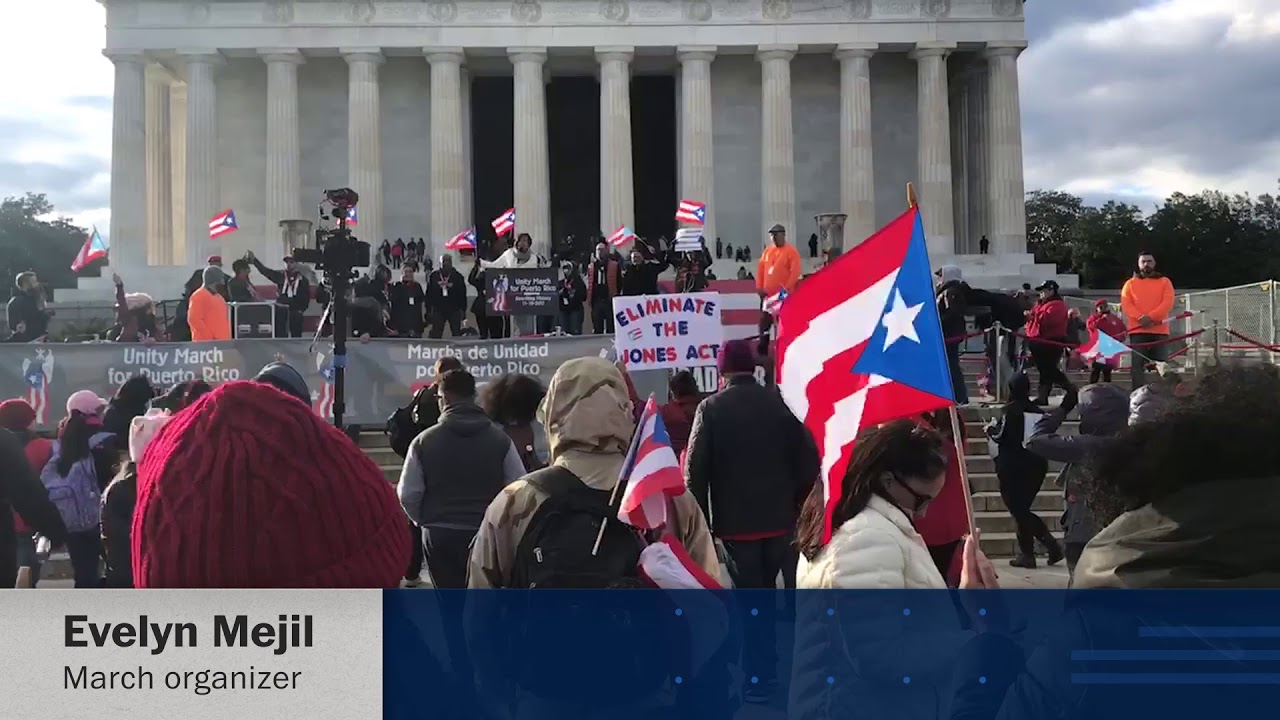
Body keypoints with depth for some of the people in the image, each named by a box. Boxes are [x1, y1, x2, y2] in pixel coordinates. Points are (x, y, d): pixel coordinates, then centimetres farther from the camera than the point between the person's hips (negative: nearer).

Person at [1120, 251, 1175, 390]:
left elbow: (1168, 303, -2)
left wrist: (1151, 317, -16)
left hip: (1160, 331, 0)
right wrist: (1141, 317, -16)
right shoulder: (1130, 283, 14)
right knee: (1137, 365, -7)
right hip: (1137, 331, 0)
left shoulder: (1165, 282, 12)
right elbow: (1126, 305, 1)